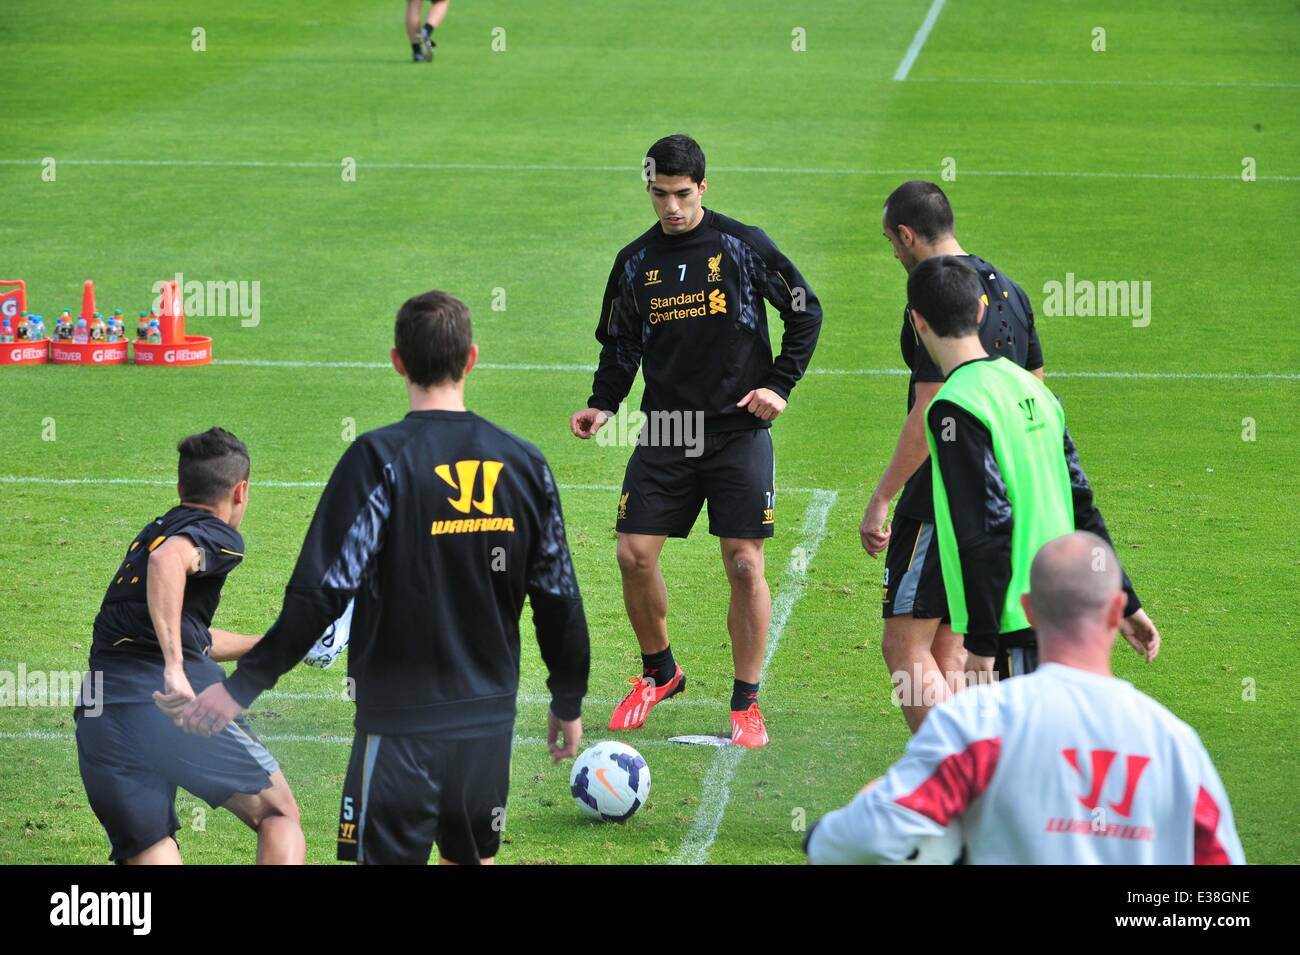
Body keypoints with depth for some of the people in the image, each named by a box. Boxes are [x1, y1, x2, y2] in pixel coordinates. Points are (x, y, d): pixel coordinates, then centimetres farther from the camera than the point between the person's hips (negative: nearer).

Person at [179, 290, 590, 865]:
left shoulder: (381, 459, -14)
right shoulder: (523, 462, 1)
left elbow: (323, 593, -19)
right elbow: (559, 597, 7)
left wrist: (243, 686, -13)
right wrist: (568, 701, 20)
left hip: (402, 718, -5)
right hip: (490, 715, 5)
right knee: (473, 859, 19)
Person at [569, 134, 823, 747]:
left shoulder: (743, 246, -4)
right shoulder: (635, 261, 6)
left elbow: (806, 313, 4)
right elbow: (620, 345, 15)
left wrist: (779, 385, -4)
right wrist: (603, 404, -1)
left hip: (739, 432, -3)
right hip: (665, 434, 3)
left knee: (745, 565, -6)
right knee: (634, 556, -3)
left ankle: (746, 704, 6)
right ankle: (658, 673, 21)